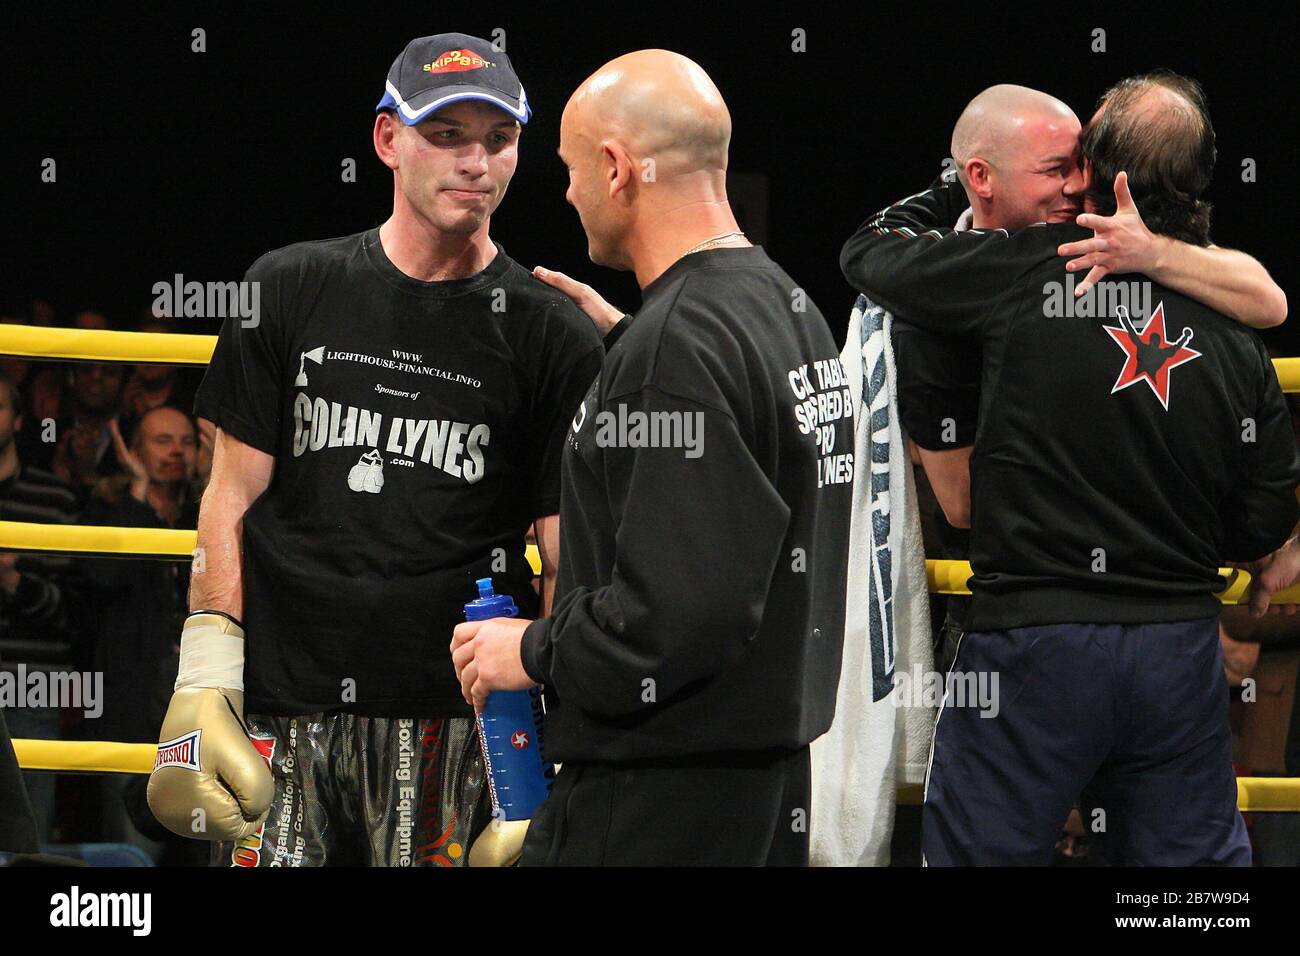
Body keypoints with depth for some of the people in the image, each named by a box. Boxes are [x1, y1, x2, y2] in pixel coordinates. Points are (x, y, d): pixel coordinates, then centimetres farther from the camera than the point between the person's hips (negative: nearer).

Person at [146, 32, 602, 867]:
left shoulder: (554, 338, 4)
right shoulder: (290, 292, 8)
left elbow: (568, 559, 3)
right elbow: (235, 494, 10)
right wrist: (206, 678, 1)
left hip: (454, 726, -1)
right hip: (284, 712, 1)